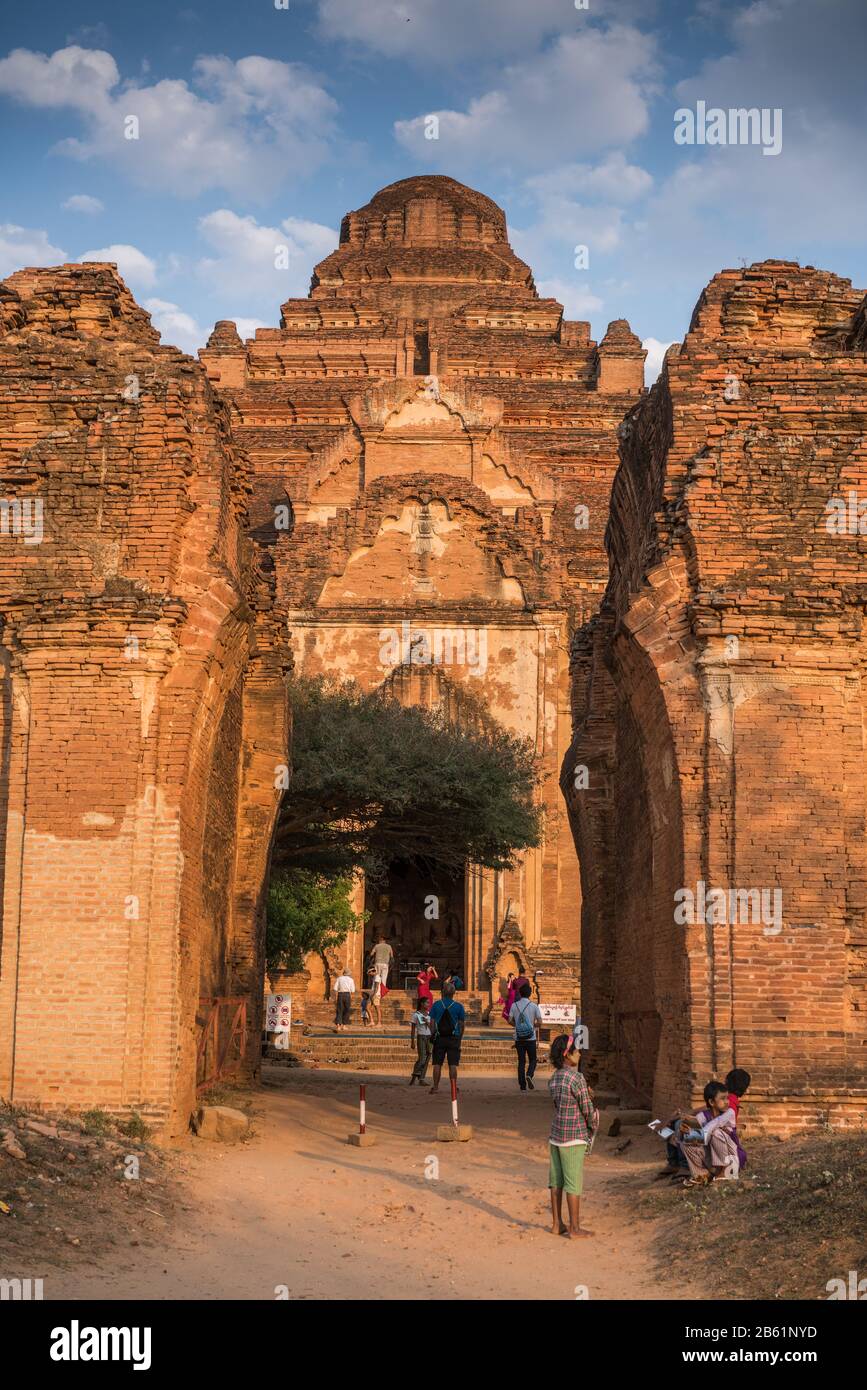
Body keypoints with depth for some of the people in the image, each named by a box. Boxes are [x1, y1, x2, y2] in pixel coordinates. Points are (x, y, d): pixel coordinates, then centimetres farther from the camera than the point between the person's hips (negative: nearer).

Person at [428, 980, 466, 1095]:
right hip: (453, 1038, -1)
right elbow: (462, 1024, 0)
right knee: (453, 1065, 1)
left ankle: (435, 1087, 7)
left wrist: (434, 1034, 9)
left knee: (437, 1064, 6)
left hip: (439, 1038, 1)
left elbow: (432, 1022, 0)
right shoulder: (459, 1006, -1)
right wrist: (459, 1037, 10)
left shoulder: (436, 1005, 1)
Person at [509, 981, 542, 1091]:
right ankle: (529, 1075, -17)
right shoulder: (534, 1006, -5)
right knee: (532, 1059, 11)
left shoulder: (514, 1005, -1)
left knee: (521, 1061, 8)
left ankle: (522, 1085, 5)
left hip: (519, 1038, 2)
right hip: (531, 1038, -2)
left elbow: (510, 1021, -3)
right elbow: (539, 1021, -7)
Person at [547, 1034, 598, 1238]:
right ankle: (575, 1227, 6)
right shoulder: (577, 1078, -17)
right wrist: (594, 1127, 7)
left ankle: (557, 1224, 18)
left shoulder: (553, 1079, 6)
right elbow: (587, 1109, -11)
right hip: (573, 1138, -7)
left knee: (556, 1182, 11)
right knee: (573, 1183, 0)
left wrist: (586, 1095, 11)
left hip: (555, 1135, 7)